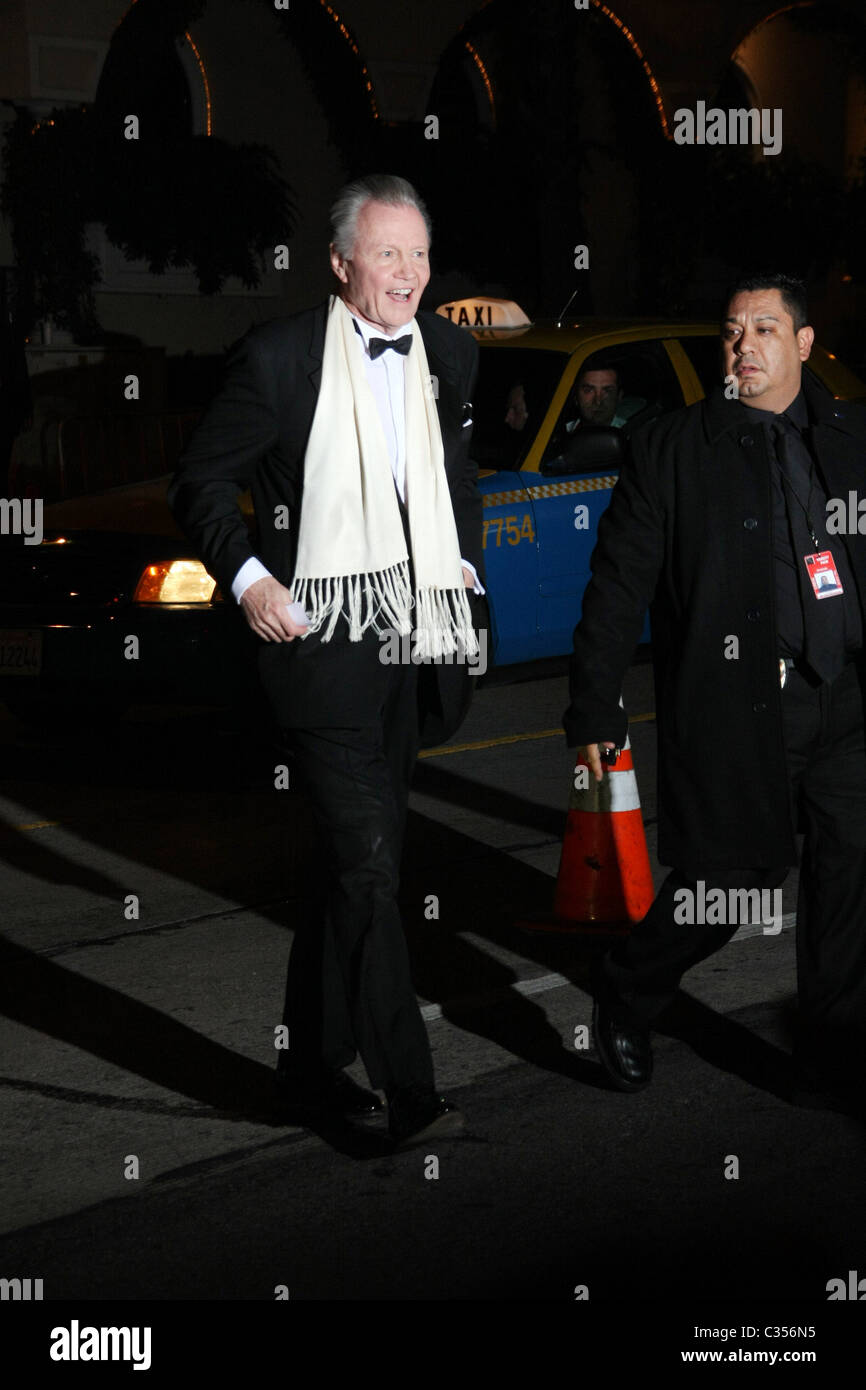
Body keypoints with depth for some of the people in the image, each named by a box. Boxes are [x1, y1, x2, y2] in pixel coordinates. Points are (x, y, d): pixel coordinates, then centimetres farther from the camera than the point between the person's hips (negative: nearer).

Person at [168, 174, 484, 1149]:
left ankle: (314, 1068, 25)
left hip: (406, 647, 6)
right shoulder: (280, 357, -9)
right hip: (321, 642, -6)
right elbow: (201, 481, -2)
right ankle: (408, 1093, -10)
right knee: (368, 864, -12)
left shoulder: (449, 355, 9)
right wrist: (247, 579, -13)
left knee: (352, 866, 13)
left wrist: (464, 561, 13)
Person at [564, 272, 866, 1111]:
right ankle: (625, 997, 29)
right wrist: (594, 710, -4)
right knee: (723, 887, 1)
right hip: (728, 710, -3)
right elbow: (616, 585, 0)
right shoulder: (671, 449, 2)